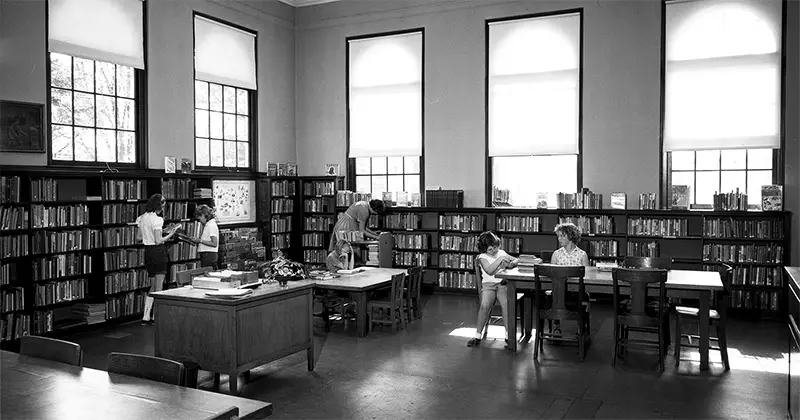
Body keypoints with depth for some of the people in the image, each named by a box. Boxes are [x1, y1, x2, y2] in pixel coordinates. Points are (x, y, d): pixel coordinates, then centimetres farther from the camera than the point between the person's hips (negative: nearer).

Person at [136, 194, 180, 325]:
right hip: (158, 251, -8)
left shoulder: (141, 218, 8)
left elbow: (139, 237, 14)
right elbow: (158, 241, -19)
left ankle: (145, 316, 15)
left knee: (153, 286, 17)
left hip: (147, 252, 8)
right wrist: (170, 234, -8)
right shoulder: (157, 219, -16)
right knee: (159, 287, 1)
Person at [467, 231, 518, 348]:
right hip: (488, 285, -2)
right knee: (485, 305, -29)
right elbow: (489, 271, -13)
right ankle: (478, 335, -18)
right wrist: (500, 259, -15)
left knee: (506, 304, -29)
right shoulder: (482, 257, 4)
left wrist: (511, 263, -1)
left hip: (503, 284, 2)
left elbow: (517, 260, 21)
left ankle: (508, 335, -22)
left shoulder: (502, 253, 16)